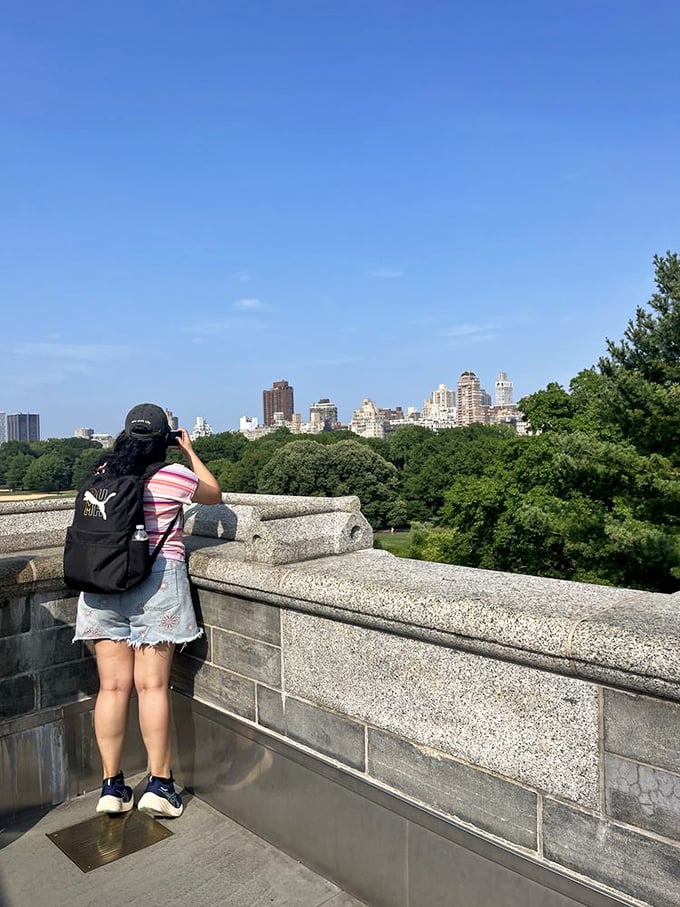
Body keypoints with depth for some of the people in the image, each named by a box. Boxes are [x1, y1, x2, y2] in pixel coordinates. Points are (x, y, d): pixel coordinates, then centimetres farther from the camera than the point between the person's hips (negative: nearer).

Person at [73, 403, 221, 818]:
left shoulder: (105, 473, 5)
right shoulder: (174, 475, -6)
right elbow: (215, 494, 12)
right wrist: (191, 450, 18)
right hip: (158, 581, -4)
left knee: (113, 686, 8)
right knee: (153, 685, 2)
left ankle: (112, 785, 17)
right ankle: (159, 784, 9)